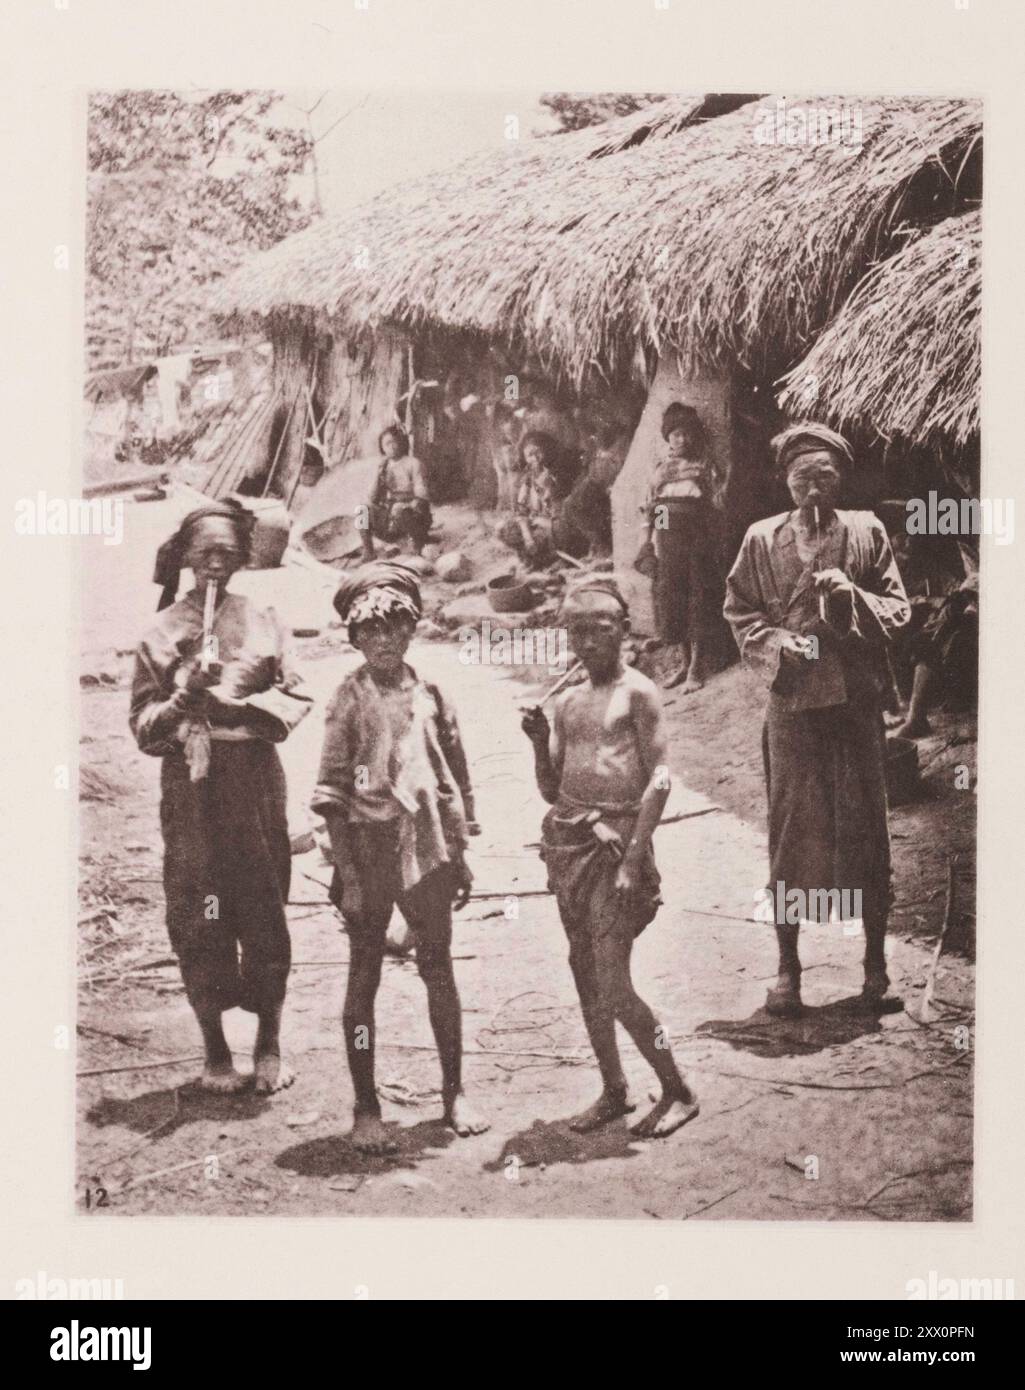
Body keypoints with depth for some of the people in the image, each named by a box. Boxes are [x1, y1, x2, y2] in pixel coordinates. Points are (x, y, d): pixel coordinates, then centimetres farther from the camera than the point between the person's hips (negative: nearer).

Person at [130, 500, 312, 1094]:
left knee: (264, 911, 2)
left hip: (256, 782, 0)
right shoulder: (164, 631, 4)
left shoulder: (262, 621, 6)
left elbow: (294, 697, 3)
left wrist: (237, 705, -13)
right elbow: (143, 723, 2)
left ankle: (270, 1045, 16)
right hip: (190, 784, 0)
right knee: (197, 917, 1)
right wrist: (183, 700, -16)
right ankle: (216, 1052, 15)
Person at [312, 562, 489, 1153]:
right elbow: (332, 793, -7)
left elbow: (457, 779, 10)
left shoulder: (430, 695, 4)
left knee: (439, 970, 11)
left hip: (428, 849, 3)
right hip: (369, 846, -3)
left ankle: (455, 1093, 24)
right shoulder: (349, 699, -6)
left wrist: (460, 855, 10)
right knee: (365, 976, 5)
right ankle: (366, 1109, 14)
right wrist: (348, 875, -11)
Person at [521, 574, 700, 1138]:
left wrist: (633, 858, -15)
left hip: (618, 837, -6)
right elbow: (550, 788, 15)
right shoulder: (567, 701, 12)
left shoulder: (637, 692, -4)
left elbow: (659, 778, -9)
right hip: (570, 838, 7)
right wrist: (539, 741, -4)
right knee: (583, 972, 10)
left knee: (613, 986, -9)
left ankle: (678, 1092, 7)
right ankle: (613, 1090, 23)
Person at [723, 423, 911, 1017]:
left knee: (865, 825, 4)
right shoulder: (762, 539, 7)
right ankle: (788, 967, 11)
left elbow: (897, 608, 6)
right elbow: (740, 611, 9)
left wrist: (853, 597, -13)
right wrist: (774, 642, -9)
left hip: (858, 698, 0)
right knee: (791, 828, 1)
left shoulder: (866, 532, 6)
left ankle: (876, 966, 15)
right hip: (792, 700, 0)